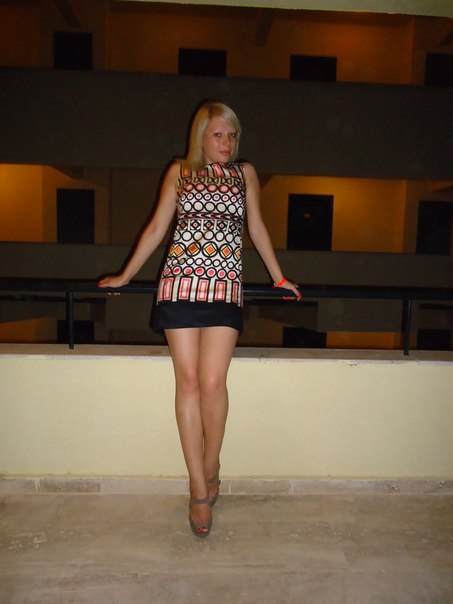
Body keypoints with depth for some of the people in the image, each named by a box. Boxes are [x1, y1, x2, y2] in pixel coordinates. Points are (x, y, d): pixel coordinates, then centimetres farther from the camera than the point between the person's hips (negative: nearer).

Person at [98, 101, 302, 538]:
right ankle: (200, 489, 7)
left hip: (225, 285, 0)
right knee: (188, 380, -4)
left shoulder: (245, 173, 17)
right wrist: (124, 276, 14)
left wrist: (278, 278, 21)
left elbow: (257, 228, 20)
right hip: (180, 281, 0)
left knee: (212, 381, -11)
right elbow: (156, 228, 15)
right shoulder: (179, 171, 15)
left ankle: (210, 467, 15)